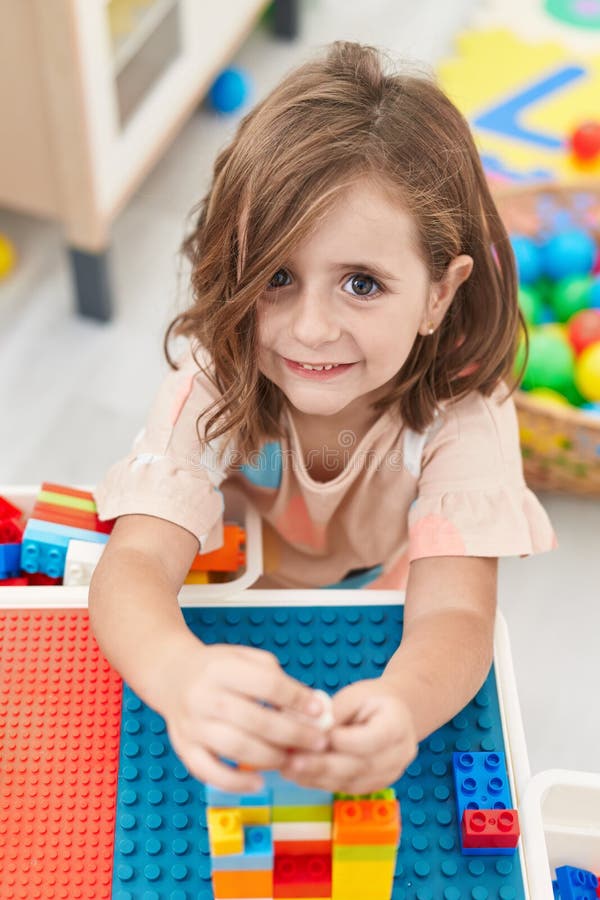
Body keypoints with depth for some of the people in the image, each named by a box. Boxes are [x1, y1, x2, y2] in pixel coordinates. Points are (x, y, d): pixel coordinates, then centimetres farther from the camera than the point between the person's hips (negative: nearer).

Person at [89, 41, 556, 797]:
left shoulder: (462, 414, -26)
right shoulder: (211, 389, -25)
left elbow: (452, 610, -36)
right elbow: (136, 562, -36)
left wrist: (399, 706, -61)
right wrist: (178, 674, -61)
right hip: (232, 648, -1)